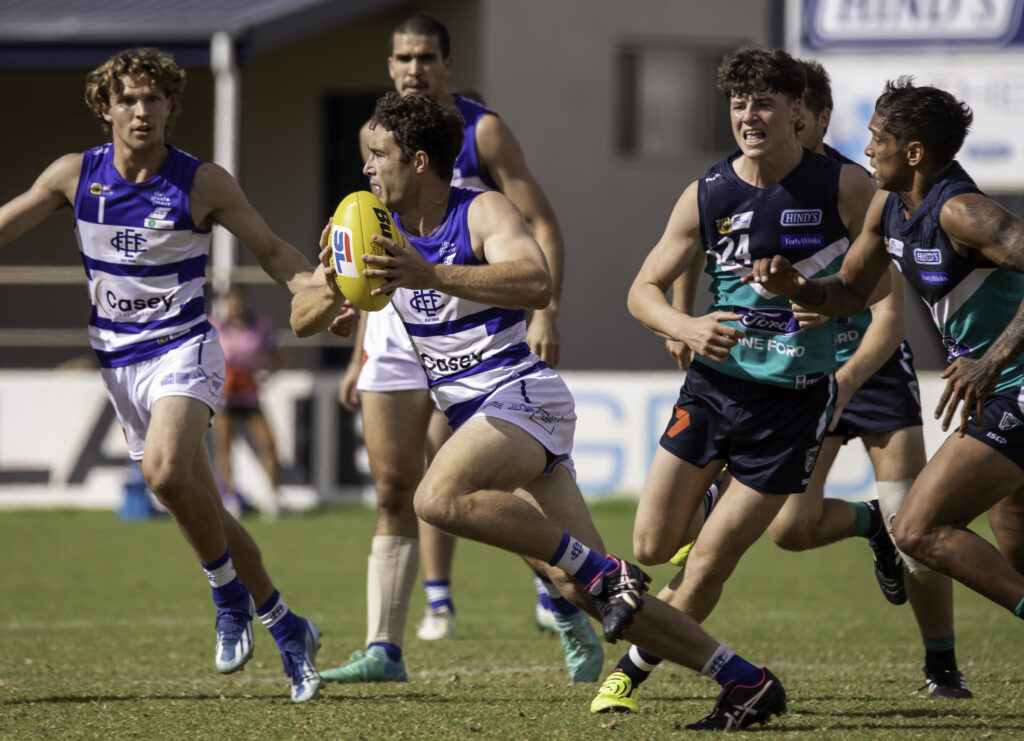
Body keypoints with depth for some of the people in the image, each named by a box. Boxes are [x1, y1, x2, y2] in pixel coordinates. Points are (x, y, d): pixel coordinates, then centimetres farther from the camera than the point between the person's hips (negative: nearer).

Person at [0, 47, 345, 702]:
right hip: (118, 361, 4)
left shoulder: (204, 183, -10)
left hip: (183, 350, -4)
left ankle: (229, 594, -11)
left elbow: (273, 251, -3)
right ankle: (287, 629, 22)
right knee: (201, 510, 7)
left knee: (167, 471, -31)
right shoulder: (75, 175, -2)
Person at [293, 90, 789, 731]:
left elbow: (538, 284, -28)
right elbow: (302, 319, 10)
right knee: (581, 589, -3)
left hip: (522, 394, -7)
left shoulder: (484, 212, -9)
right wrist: (333, 286, -14)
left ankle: (604, 572, -24)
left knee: (440, 497, -33)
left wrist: (431, 276, -36)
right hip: (474, 413, 7)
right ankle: (745, 681, -2)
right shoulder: (382, 229, 10)